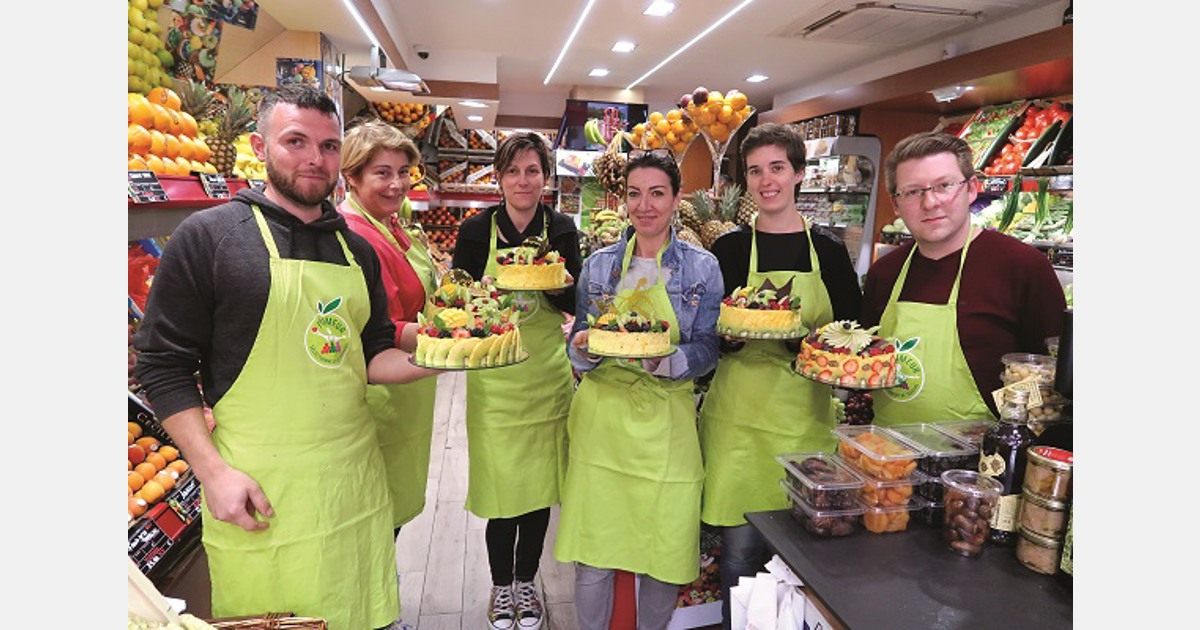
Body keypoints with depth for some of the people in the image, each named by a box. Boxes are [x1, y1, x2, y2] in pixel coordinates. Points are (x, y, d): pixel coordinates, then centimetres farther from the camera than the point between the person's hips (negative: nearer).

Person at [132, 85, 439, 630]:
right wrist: (214, 472, -13)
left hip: (355, 482, 5)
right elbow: (163, 367, -5)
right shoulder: (208, 236, -5)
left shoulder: (357, 251, 11)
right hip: (258, 493, -4)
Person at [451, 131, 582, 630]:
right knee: (502, 481, 2)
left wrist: (556, 283, -18)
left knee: (541, 480, 10)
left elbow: (575, 304, 3)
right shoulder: (476, 230, -3)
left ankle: (526, 581, 32)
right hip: (495, 374, -1)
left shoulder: (562, 229, 2)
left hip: (548, 370, 2)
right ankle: (501, 584, 27)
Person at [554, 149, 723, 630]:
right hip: (602, 418, 1)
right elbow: (579, 346, 8)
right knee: (592, 556, 6)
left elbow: (708, 349, -2)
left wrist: (665, 361, -22)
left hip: (667, 423, -1)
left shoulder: (702, 267, 2)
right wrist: (586, 349, -15)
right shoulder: (598, 265, 6)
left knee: (666, 554, 7)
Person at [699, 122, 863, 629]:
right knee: (740, 550, 4)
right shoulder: (728, 249, 2)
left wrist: (813, 341, -15)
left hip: (807, 415, 1)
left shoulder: (828, 250, 4)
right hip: (740, 416, -1)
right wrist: (731, 334, -18)